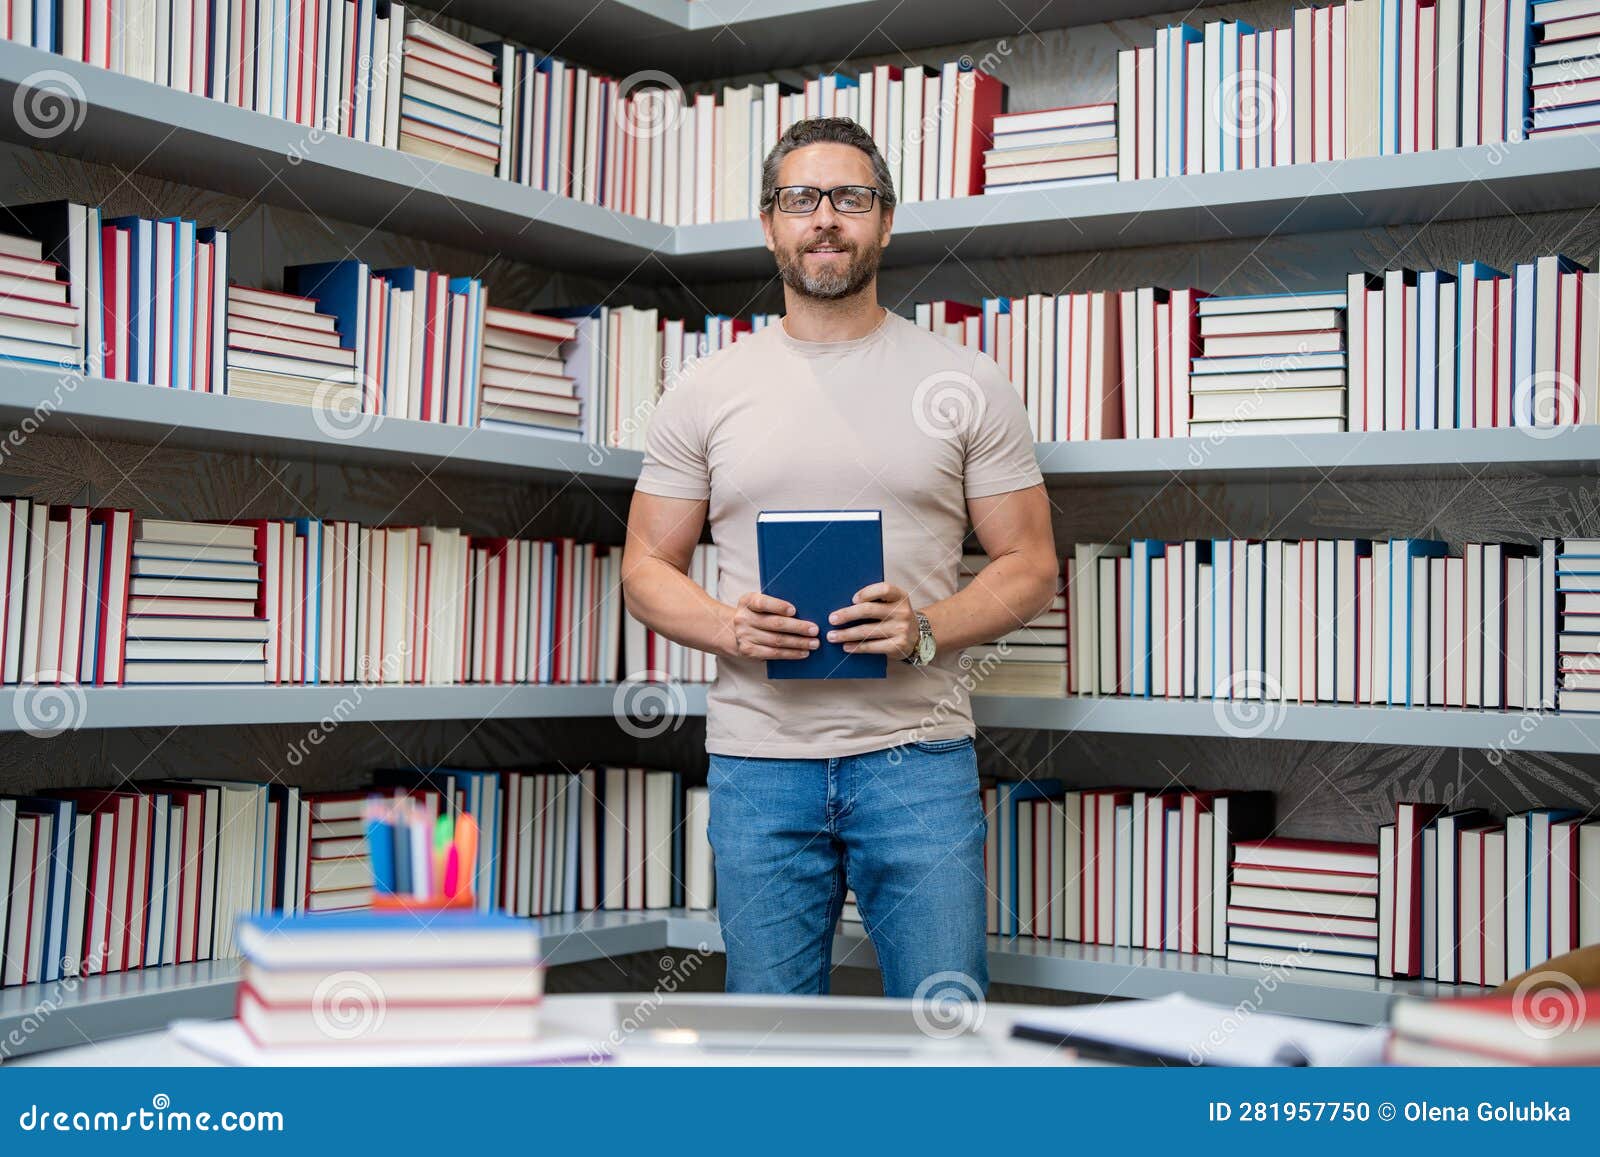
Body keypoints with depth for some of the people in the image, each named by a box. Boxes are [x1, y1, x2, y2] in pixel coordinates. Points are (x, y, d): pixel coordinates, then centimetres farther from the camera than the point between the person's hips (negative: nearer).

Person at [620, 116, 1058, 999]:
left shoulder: (966, 381, 4)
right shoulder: (705, 392, 7)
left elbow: (1029, 565, 5)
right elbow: (647, 567, 9)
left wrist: (926, 628, -14)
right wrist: (729, 627, -12)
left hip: (918, 755, -1)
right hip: (757, 762, 1)